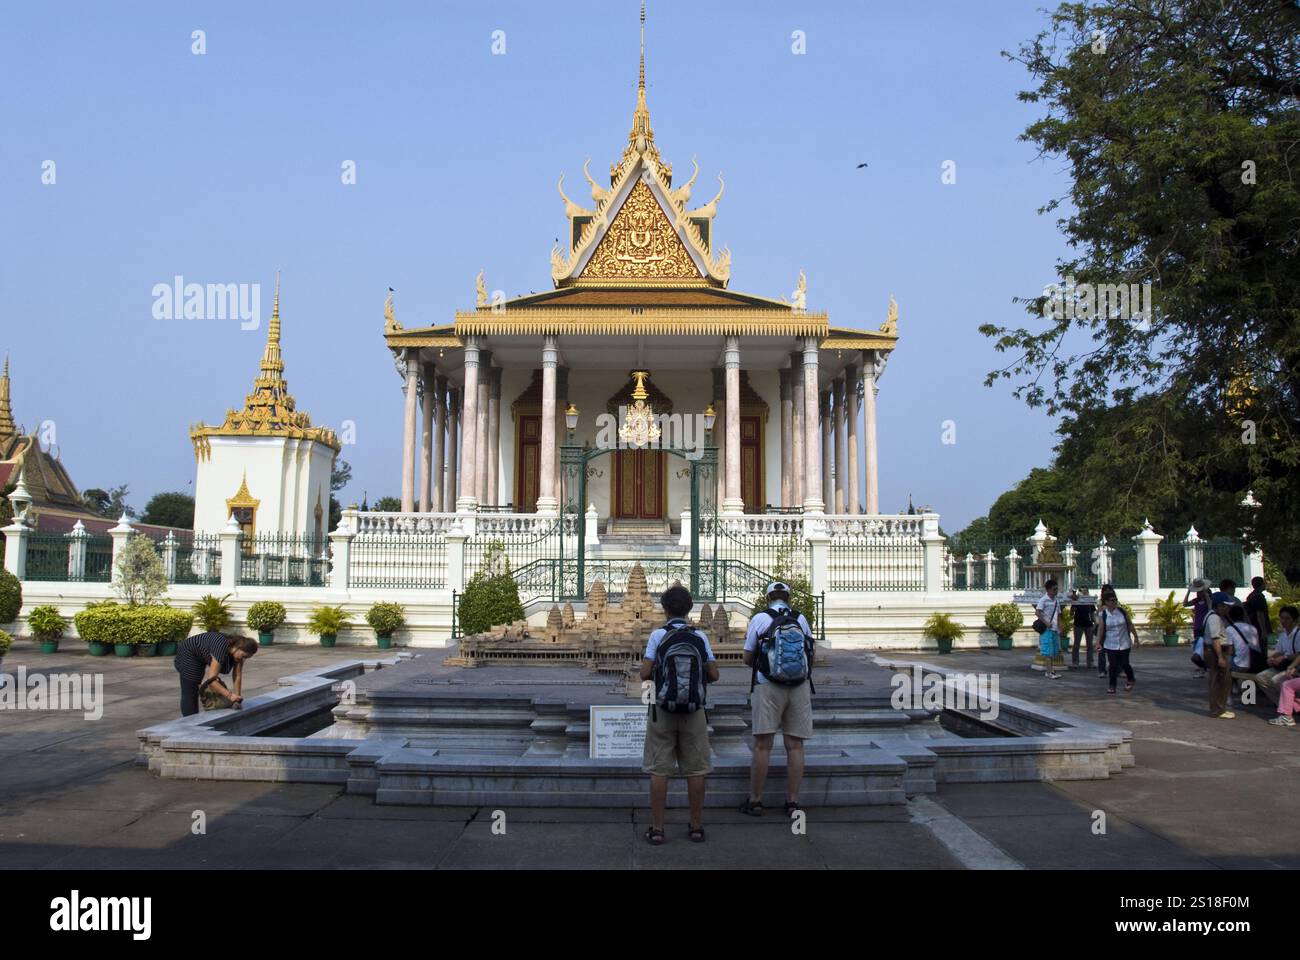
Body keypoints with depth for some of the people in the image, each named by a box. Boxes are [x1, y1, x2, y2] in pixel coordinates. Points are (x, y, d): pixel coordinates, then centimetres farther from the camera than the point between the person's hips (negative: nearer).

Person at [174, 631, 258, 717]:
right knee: (190, 693, -7)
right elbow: (211, 680, -44)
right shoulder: (222, 649, -40)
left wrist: (237, 697, -25)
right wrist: (230, 695, -51)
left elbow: (237, 677, -16)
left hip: (202, 658, 7)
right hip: (188, 653, -7)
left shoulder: (239, 652, -19)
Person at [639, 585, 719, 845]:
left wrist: (645, 665, 11)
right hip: (694, 713, 2)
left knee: (659, 771, 5)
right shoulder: (700, 638, -2)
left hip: (663, 711, -1)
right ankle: (696, 826, 17)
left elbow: (645, 674, -11)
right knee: (695, 770, 10)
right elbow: (713, 675, -1)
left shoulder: (658, 636, -7)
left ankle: (657, 828, 8)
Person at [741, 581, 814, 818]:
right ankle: (792, 802, 11)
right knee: (795, 745, 6)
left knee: (762, 745, 2)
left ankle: (755, 801, 8)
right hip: (800, 688, 3)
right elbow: (810, 654, 14)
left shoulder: (760, 619, -2)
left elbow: (748, 659, 1)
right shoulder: (801, 619, 6)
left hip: (767, 686, -2)